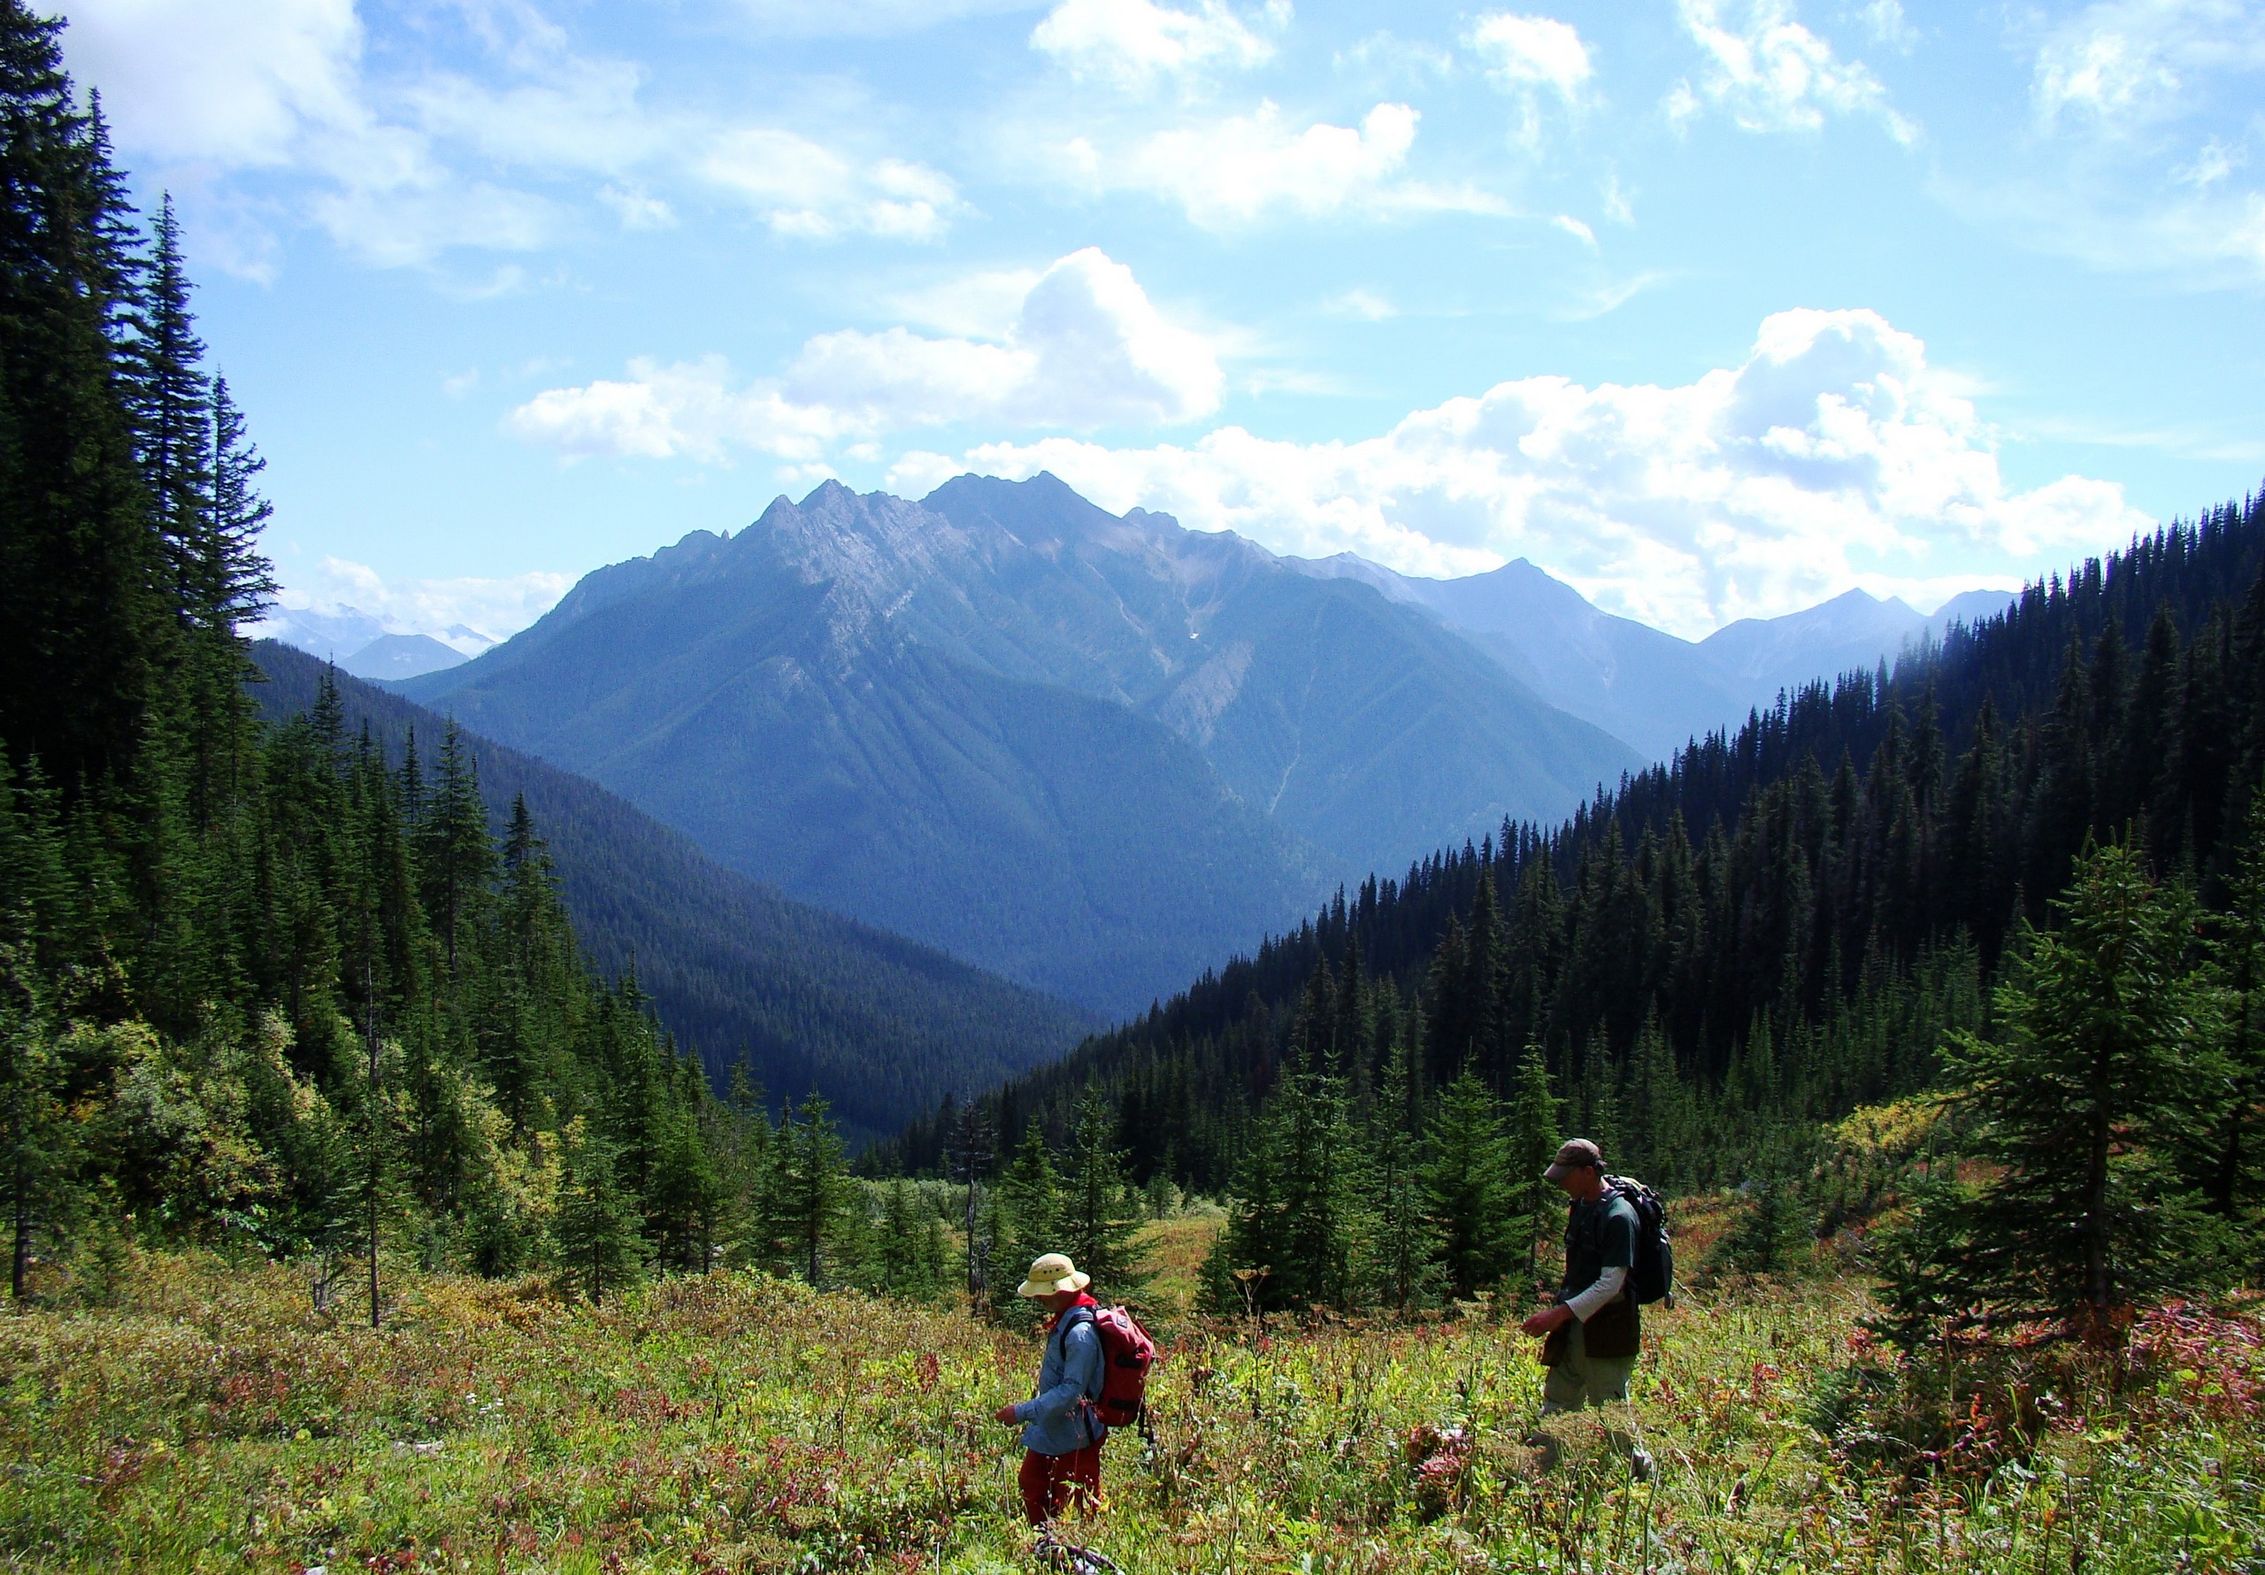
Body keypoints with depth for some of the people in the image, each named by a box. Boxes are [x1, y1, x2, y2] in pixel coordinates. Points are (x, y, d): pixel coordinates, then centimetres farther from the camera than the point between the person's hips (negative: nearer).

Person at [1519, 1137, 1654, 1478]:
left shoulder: (1618, 1216, -18)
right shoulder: (1580, 1207, 10)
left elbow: (1610, 1284, -22)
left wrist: (1562, 1312, -24)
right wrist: (1557, 1313, 15)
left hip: (1607, 1331, -9)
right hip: (1573, 1328, 9)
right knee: (1555, 1405, 10)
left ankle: (1640, 1473, 15)